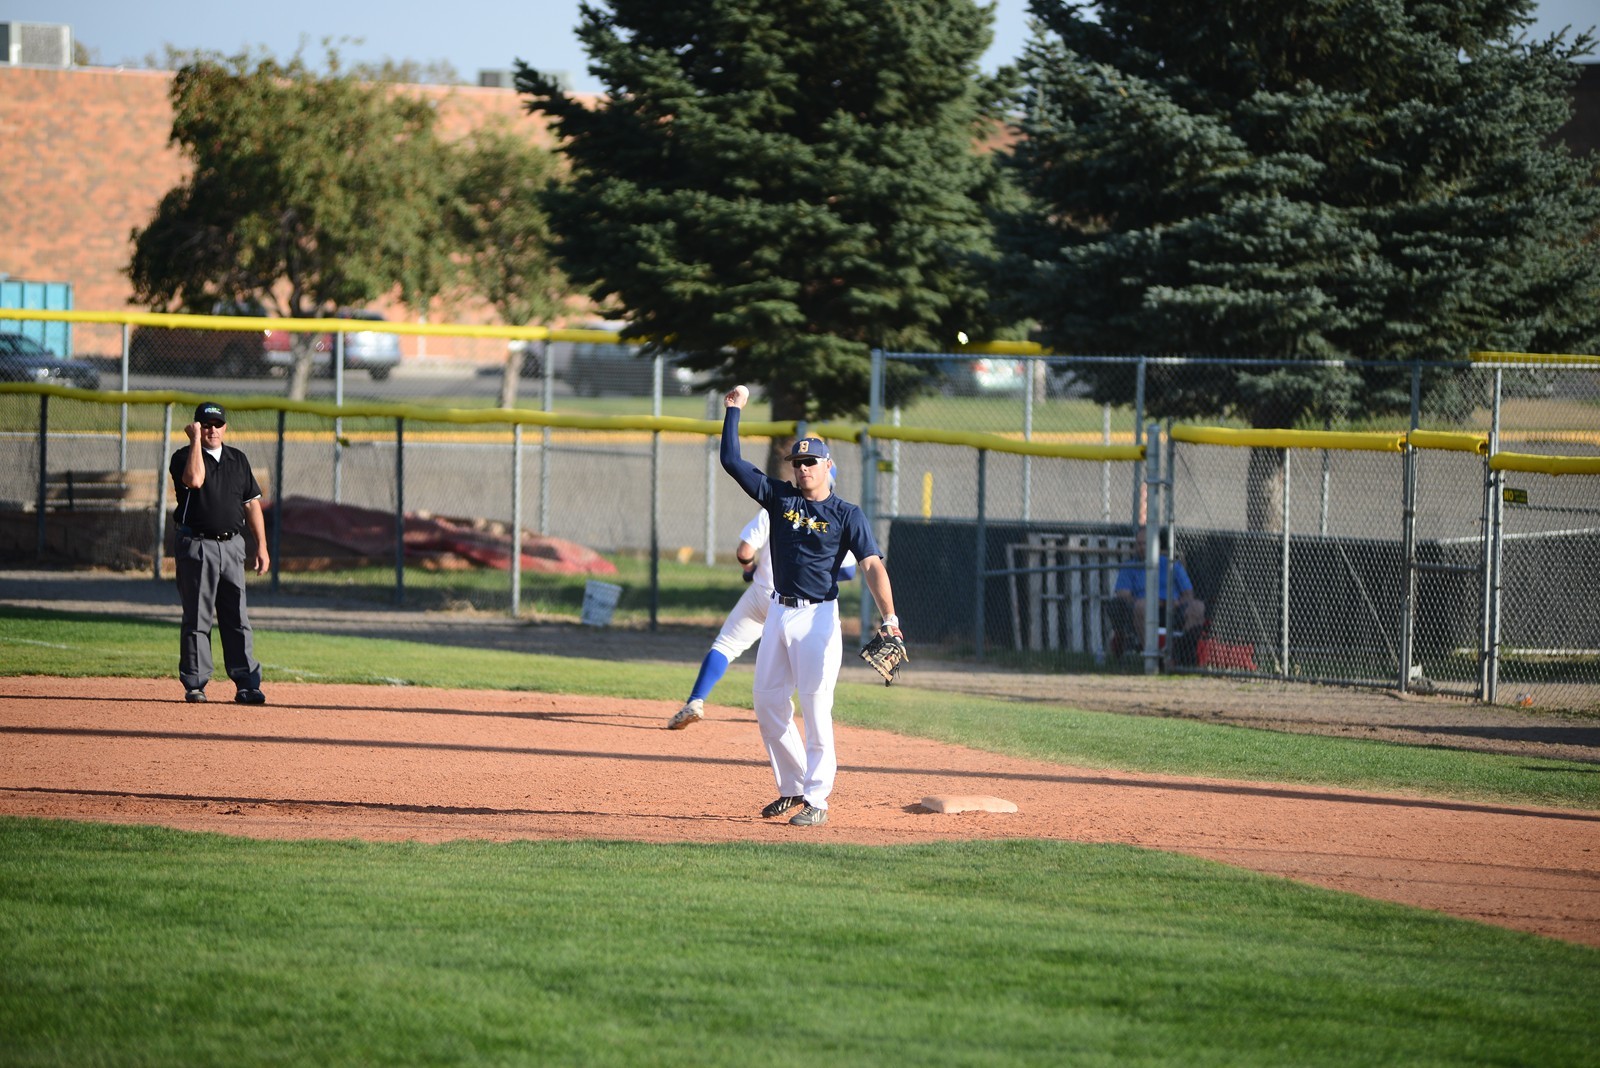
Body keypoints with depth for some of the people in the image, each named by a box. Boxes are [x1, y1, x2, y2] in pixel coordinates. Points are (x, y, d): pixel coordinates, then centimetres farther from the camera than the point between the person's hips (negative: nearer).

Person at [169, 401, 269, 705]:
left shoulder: (238, 460, 14)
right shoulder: (184, 457, 0)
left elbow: (252, 504, 14)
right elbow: (194, 480, -23)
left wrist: (261, 546, 8)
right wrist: (196, 440, -15)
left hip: (232, 544, 4)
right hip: (197, 545, -4)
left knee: (238, 619, 3)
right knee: (197, 619, -2)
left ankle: (247, 684, 3)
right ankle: (194, 684, 3)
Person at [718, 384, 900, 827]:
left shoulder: (847, 515, -5)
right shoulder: (779, 496, 8)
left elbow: (872, 566, -13)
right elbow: (732, 460, 7)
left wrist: (890, 617, -25)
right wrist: (734, 410, 3)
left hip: (818, 617, -6)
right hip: (779, 613, 6)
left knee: (815, 709, -6)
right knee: (769, 704, 7)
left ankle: (817, 799, -1)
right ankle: (792, 788, 20)